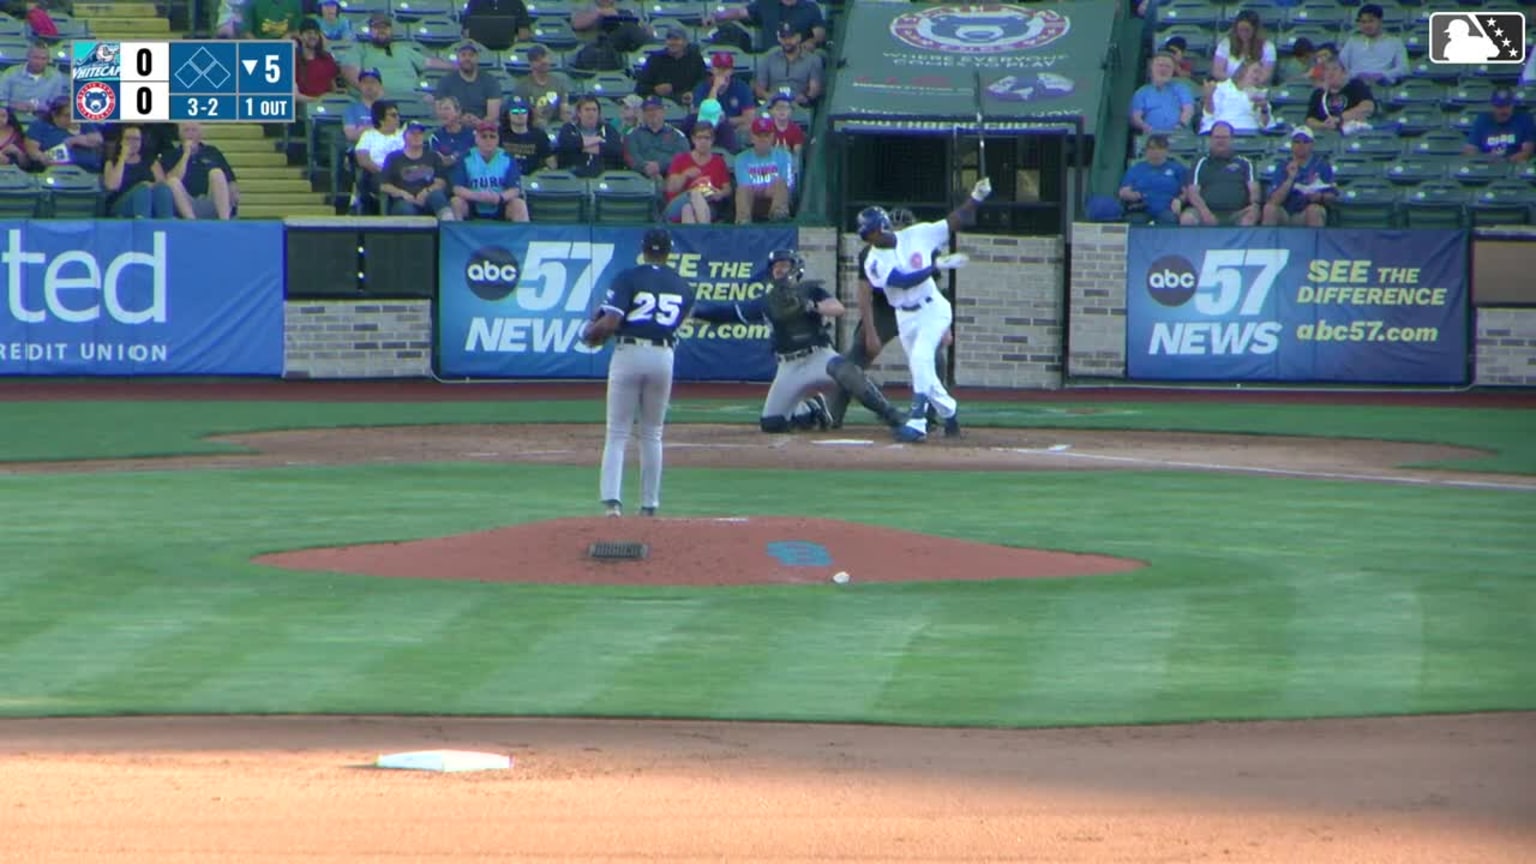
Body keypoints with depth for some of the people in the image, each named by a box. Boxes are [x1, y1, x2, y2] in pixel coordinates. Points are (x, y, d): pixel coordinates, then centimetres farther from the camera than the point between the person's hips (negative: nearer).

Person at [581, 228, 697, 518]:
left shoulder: (627, 279, -5)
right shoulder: (683, 286, 9)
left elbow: (610, 323, -14)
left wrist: (590, 333, 7)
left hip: (629, 353, -3)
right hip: (663, 357, 3)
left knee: (617, 433, 0)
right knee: (651, 434, 16)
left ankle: (612, 499, -14)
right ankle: (649, 504, 16)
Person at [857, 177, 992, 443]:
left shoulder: (917, 235, -6)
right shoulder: (874, 261, -10)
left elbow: (953, 223, -2)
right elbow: (903, 281, -22)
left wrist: (975, 199, -15)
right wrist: (938, 265, -24)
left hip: (933, 309, -3)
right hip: (905, 317, 3)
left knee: (920, 358, -23)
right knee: (921, 370, 9)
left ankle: (917, 421, -27)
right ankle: (949, 411, 35)